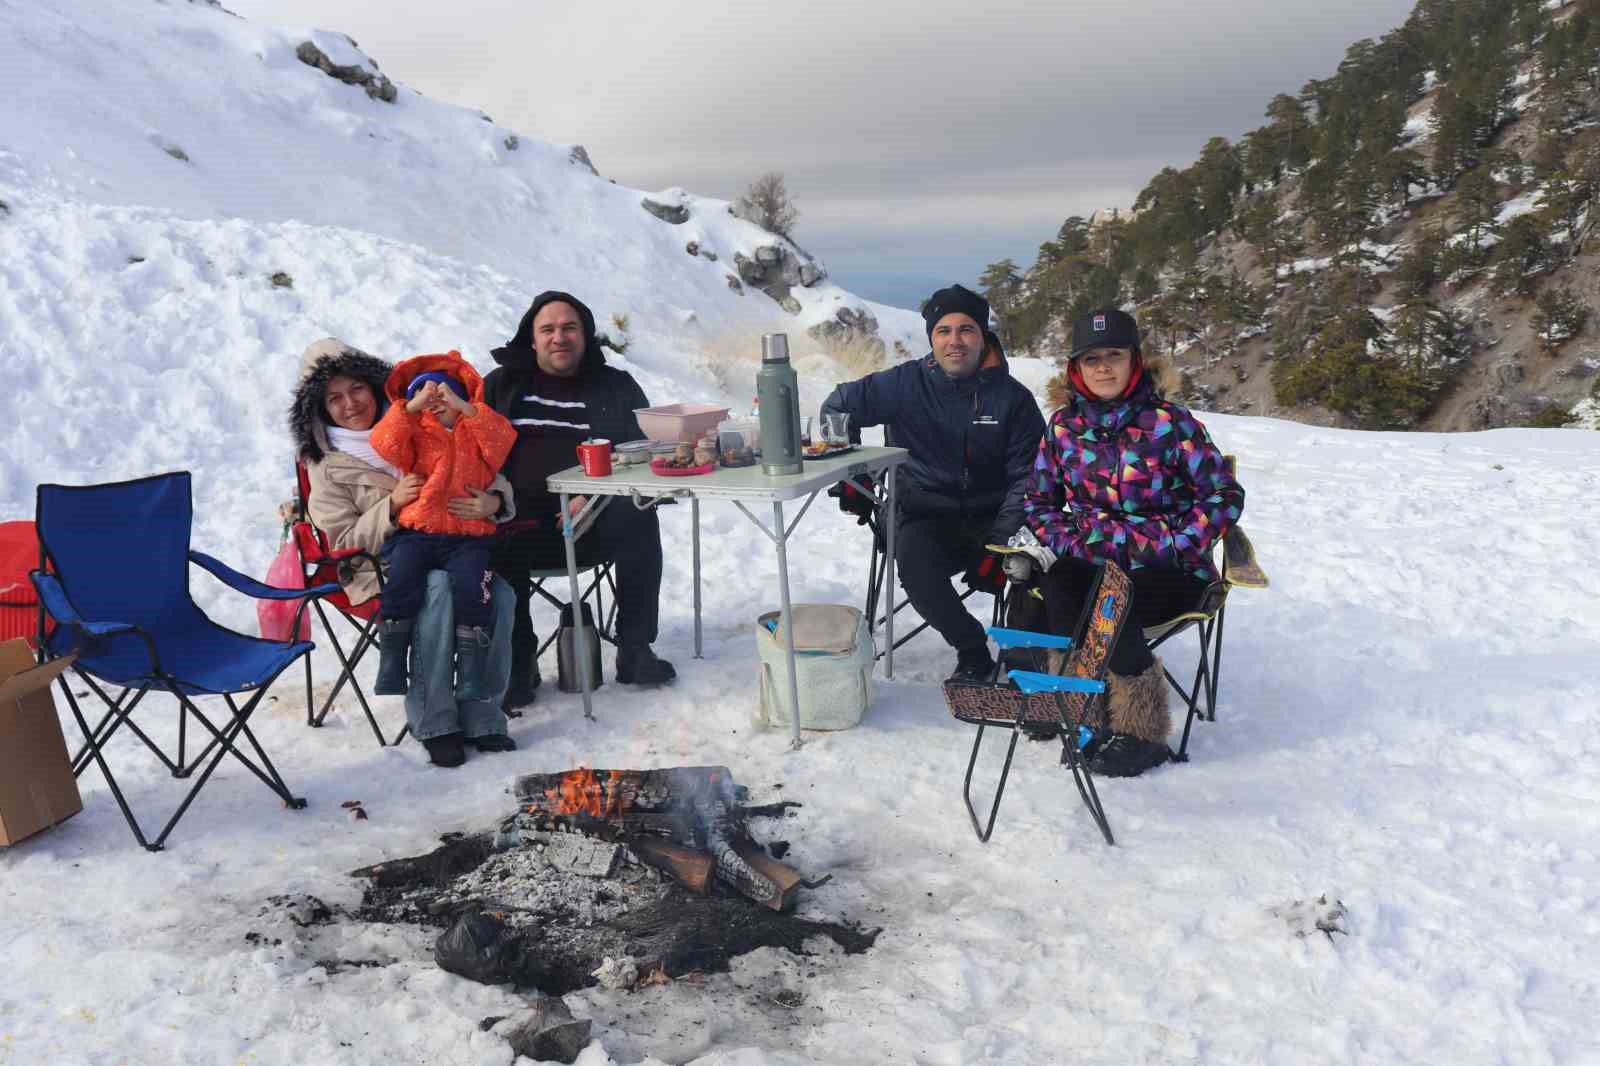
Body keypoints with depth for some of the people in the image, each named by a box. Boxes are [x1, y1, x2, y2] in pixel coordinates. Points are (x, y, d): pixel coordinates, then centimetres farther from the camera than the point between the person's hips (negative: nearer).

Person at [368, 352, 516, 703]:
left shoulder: (478, 431, 20)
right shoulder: (414, 434, 22)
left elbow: (502, 440, -4)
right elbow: (384, 443, 0)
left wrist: (463, 407, -12)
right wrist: (413, 405, -8)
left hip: (468, 535, -1)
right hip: (414, 532, 1)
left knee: (471, 588, -28)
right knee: (400, 580, -27)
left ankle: (471, 685, -17)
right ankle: (389, 679, -15)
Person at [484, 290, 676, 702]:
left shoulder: (616, 387, 16)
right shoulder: (502, 386, 18)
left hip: (597, 521, 0)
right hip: (523, 521, 0)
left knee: (639, 521, -30)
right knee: (500, 547, -32)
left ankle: (634, 649, -19)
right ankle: (518, 661, -16)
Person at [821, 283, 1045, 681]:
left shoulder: (1013, 397, 0)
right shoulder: (906, 384, -1)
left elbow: (1027, 476, -2)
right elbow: (838, 406, 9)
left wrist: (1002, 540, -16)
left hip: (991, 517, 0)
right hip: (927, 517, 0)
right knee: (914, 558, -33)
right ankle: (971, 649, -11)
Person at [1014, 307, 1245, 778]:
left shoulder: (1169, 421, -7)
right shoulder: (1064, 425, 4)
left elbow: (1225, 497, -7)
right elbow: (1039, 499, 12)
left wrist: (1168, 545, -17)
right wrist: (1048, 538, -10)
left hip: (1170, 572, -3)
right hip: (1094, 561, 3)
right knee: (1057, 585, -31)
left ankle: (1142, 729, -14)